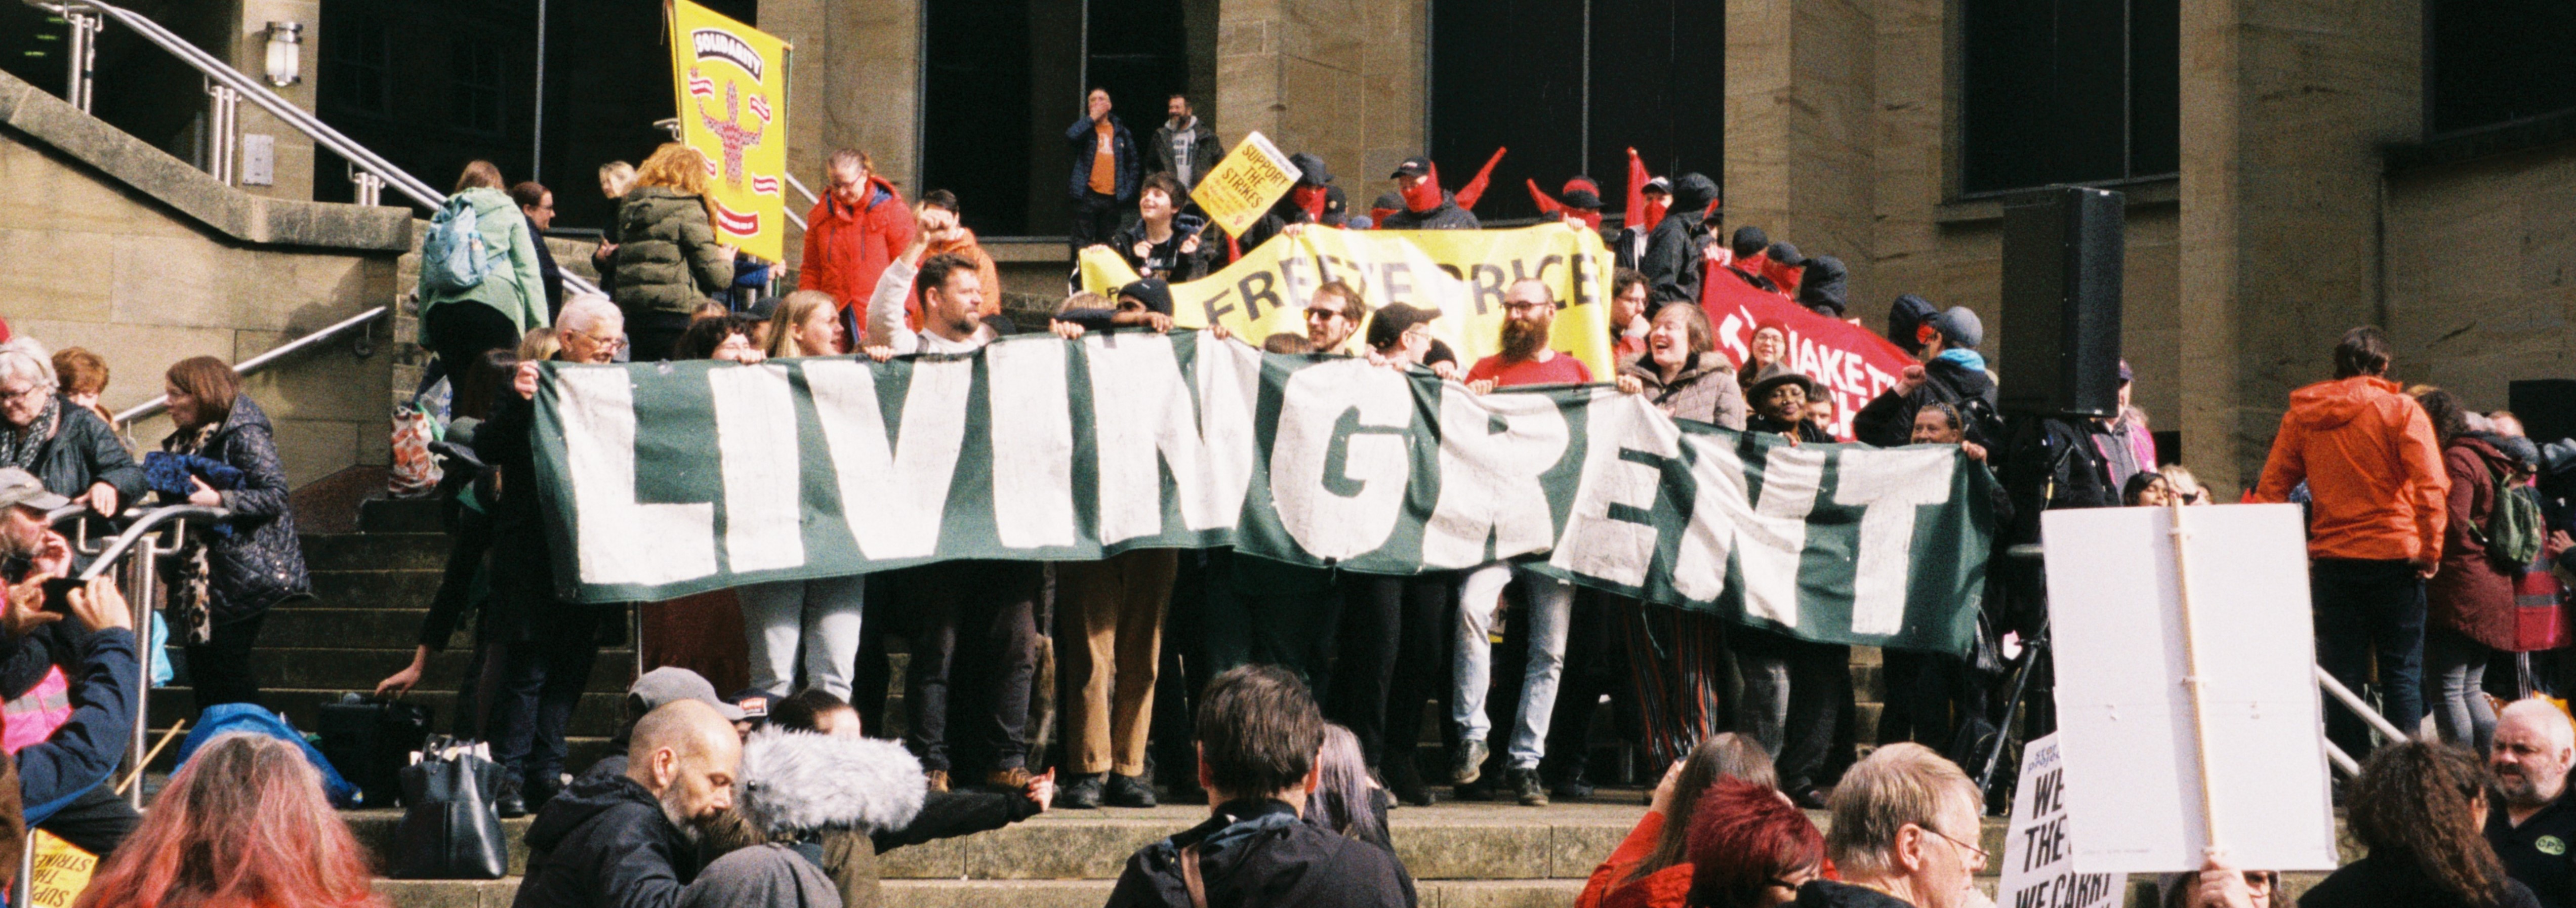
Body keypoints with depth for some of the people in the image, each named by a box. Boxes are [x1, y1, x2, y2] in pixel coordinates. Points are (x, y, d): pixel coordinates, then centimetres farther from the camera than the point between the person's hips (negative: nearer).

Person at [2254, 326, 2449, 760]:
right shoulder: (2400, 410, -4)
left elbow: (2270, 490, 7)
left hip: (2331, 559, 3)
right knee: (2402, 673, 3)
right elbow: (2432, 486, -13)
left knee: (2342, 675, 7)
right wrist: (2431, 549, -6)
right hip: (2394, 558, -3)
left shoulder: (2301, 416, 7)